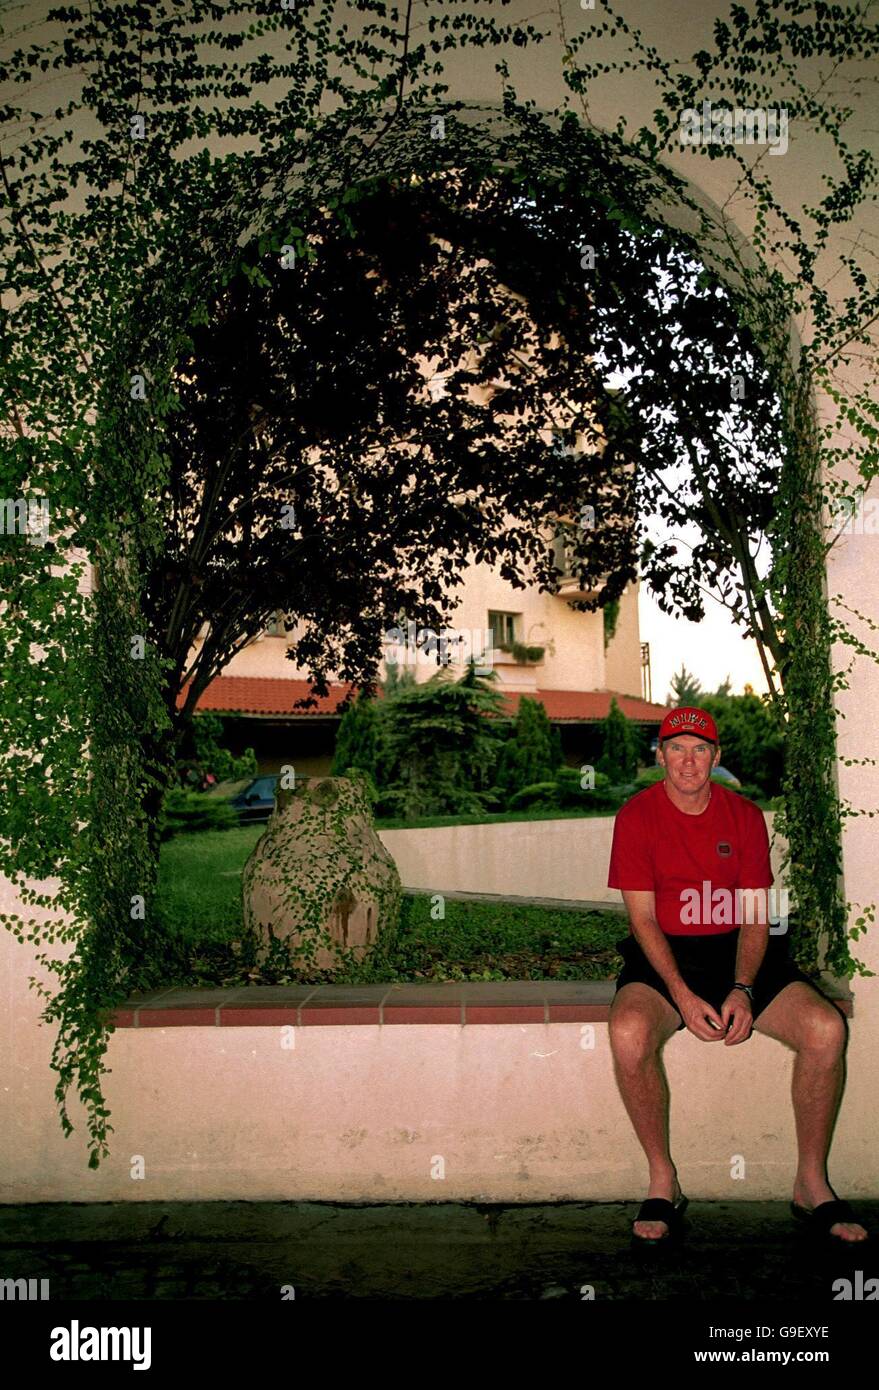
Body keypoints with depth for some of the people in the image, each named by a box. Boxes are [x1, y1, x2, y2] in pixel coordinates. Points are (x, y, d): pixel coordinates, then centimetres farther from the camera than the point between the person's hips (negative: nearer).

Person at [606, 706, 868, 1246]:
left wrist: (742, 990, -16)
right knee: (629, 1032, -34)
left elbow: (755, 917, 1)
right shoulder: (637, 815, -3)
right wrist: (682, 995, -20)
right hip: (664, 956, -2)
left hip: (739, 952, 3)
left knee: (827, 1028, -21)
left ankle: (812, 1184, -2)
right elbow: (643, 918, -7)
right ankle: (663, 1182, -12)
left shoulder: (745, 815, 4)